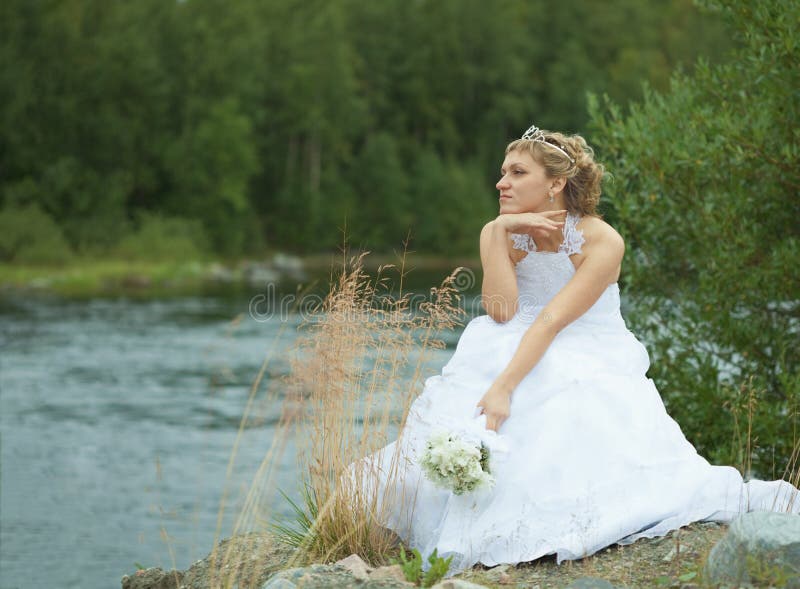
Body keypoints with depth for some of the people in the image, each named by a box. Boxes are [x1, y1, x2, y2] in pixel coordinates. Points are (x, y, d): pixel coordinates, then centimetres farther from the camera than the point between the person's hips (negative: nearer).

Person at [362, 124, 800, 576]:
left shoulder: (602, 242, -16)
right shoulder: (499, 235, -1)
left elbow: (552, 320, -25)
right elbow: (502, 310, -16)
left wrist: (505, 387, -35)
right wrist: (501, 230, -19)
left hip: (590, 368, -4)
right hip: (520, 360, 4)